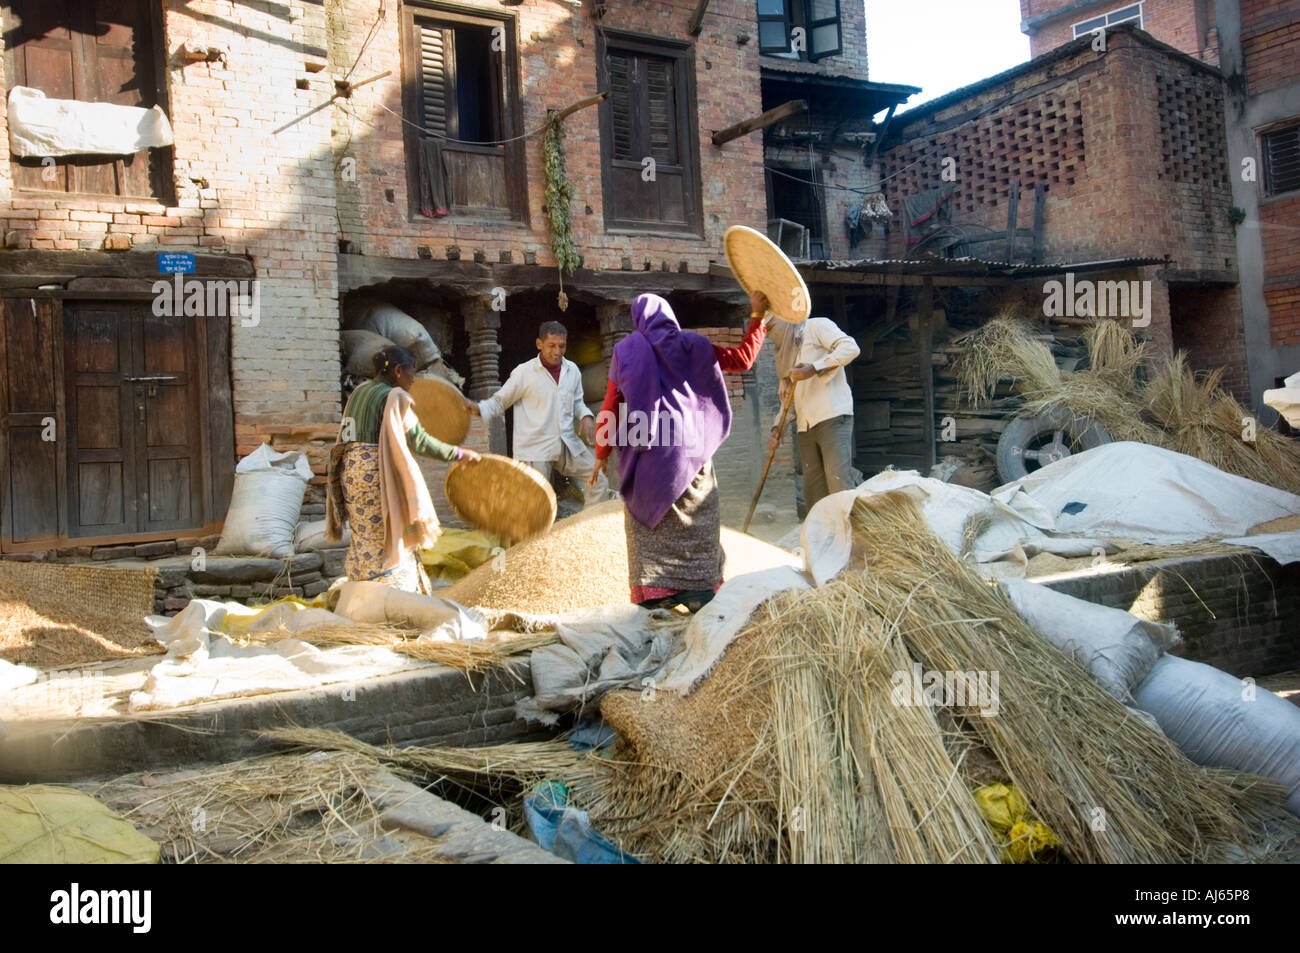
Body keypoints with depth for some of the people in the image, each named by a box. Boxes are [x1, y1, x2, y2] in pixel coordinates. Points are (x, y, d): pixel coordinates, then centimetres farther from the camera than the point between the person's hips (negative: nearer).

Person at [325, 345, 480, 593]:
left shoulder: (359, 392, 14)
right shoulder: (393, 397, -12)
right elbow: (417, 440, -14)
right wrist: (458, 453, -9)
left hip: (351, 471, 8)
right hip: (376, 473, -8)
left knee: (364, 536, 13)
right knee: (383, 537, -3)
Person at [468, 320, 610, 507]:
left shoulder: (572, 370, 8)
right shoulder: (524, 373, -6)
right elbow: (499, 402, -1)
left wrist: (585, 416, 1)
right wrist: (479, 409, -21)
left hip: (568, 445, 5)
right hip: (535, 449, -5)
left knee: (599, 482, 5)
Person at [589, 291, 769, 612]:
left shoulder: (626, 351, 6)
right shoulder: (692, 346, 5)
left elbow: (610, 407, 4)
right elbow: (741, 359, 11)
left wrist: (602, 454, 10)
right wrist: (757, 318, 19)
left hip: (645, 450, 1)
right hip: (687, 449, 0)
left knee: (648, 520, 7)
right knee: (695, 520, 7)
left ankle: (654, 594, 3)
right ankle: (699, 589, 2)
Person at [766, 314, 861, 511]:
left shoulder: (816, 327, 7)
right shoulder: (785, 354, 26)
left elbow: (851, 347, -9)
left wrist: (815, 368, -19)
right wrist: (777, 428, 11)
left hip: (832, 416, -7)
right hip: (805, 427, 7)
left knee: (840, 484, -18)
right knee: (813, 492, 1)